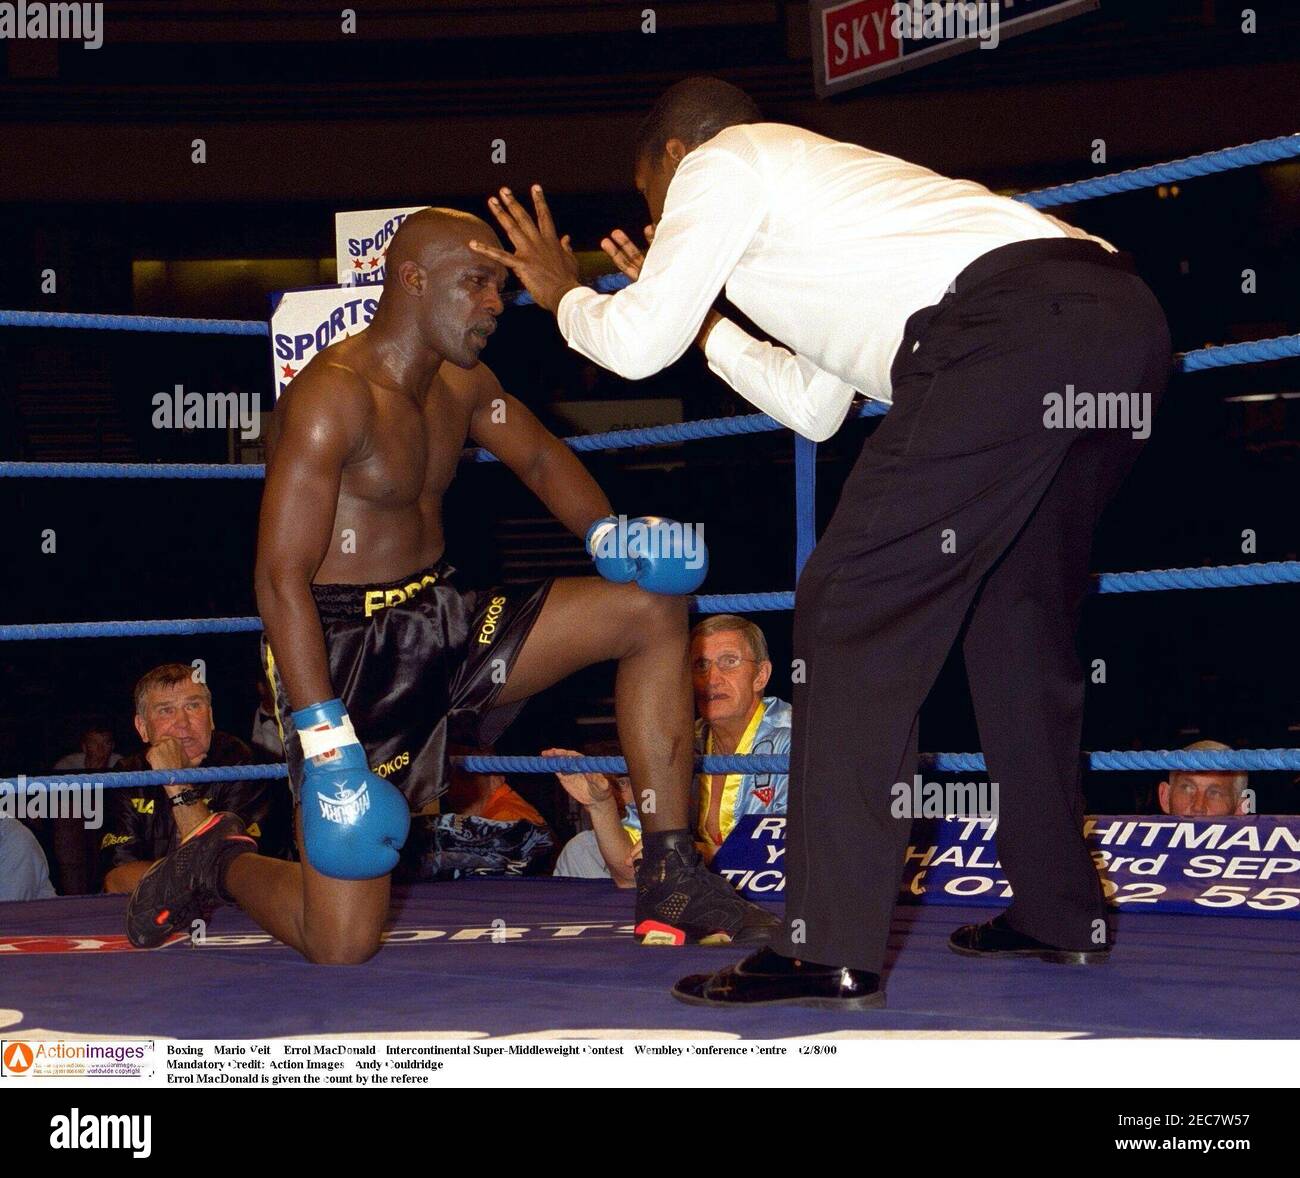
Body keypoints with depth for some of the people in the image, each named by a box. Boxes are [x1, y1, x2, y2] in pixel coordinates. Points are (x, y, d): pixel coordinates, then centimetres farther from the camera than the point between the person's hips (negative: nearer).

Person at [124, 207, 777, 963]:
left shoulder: (462, 383, 7)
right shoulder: (334, 396, -19)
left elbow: (540, 458, 23)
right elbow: (281, 578, -23)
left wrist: (609, 531, -1)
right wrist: (329, 747, -29)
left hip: (444, 622, 8)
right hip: (345, 651, -8)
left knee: (653, 609, -3)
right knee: (342, 948, -12)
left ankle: (672, 883, 1)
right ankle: (221, 863, 23)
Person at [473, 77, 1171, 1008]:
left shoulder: (721, 163, 15)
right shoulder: (823, 173, 39)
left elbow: (636, 345, 8)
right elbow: (815, 407, 38)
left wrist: (564, 293, 28)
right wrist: (699, 317, 44)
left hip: (1014, 329, -9)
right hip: (1125, 316, 9)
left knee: (856, 609, -4)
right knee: (1017, 611, 21)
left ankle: (832, 949, -6)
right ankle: (1061, 912, 26)